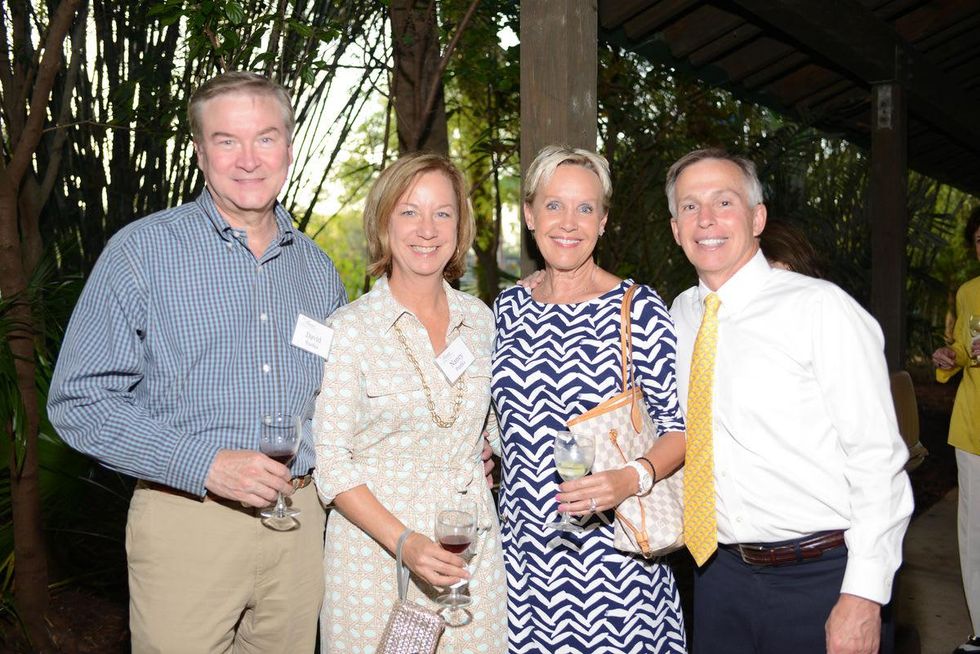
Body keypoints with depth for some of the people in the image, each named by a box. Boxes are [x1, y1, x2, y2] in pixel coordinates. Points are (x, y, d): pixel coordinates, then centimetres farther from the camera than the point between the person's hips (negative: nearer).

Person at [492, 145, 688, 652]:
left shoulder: (638, 308, -8)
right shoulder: (508, 309, 6)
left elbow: (682, 422, -9)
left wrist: (632, 478, -24)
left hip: (609, 548, -4)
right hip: (523, 544, 4)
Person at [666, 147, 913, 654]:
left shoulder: (821, 309, -14)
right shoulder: (681, 316, 4)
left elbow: (878, 461, -14)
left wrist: (863, 599, -17)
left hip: (821, 577, -5)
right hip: (720, 569, 5)